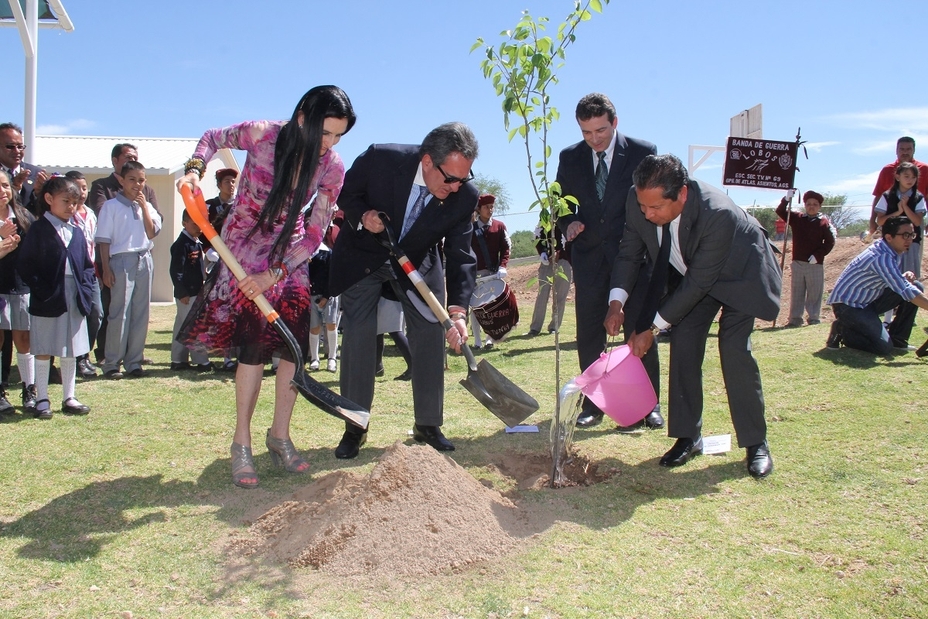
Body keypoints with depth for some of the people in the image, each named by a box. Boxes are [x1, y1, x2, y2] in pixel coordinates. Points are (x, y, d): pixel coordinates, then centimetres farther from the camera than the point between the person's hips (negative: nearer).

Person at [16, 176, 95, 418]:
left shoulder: (76, 232, 10)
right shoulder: (38, 230, -5)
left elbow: (87, 266, 13)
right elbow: (25, 265, -10)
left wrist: (85, 289, -1)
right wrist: (43, 290, -17)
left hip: (74, 301, 5)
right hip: (48, 301, -5)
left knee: (71, 351, 11)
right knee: (43, 351, 4)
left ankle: (68, 398, 21)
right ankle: (42, 400, 13)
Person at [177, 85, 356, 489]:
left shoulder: (332, 169, -14)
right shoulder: (260, 134, -20)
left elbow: (314, 235, -12)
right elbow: (212, 139, 1)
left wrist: (273, 274, -20)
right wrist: (194, 171, -17)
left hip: (291, 255, 3)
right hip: (244, 247, -3)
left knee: (294, 345, -2)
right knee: (255, 345, -10)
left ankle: (279, 436, 15)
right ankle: (241, 443, 2)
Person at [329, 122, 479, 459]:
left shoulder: (464, 195, -24)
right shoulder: (380, 158, -29)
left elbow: (461, 255, -21)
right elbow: (345, 192, -9)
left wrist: (457, 310, -33)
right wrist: (361, 215, -31)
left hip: (418, 260, 2)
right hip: (363, 254, -2)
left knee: (431, 336, -2)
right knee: (358, 337, -4)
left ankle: (428, 425, 14)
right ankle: (354, 428, 9)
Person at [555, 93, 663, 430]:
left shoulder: (643, 152, -3)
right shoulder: (569, 157, 4)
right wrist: (568, 223, -8)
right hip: (589, 256, 2)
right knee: (589, 333, 4)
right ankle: (593, 404, 15)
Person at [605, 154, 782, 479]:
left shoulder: (719, 214, -40)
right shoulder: (639, 200, -24)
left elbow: (698, 282, -34)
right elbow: (629, 252, -9)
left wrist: (653, 328, -30)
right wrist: (617, 301, -23)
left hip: (739, 274, -5)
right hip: (689, 273, 5)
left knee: (734, 349, -15)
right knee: (682, 345, -5)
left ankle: (756, 443, -1)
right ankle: (688, 437, 5)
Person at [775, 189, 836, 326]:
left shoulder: (823, 222, -1)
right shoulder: (797, 218, 7)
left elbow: (830, 242, -3)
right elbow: (780, 212, 4)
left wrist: (818, 255, -13)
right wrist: (787, 199, -13)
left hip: (815, 264, -3)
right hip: (797, 263, 3)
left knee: (814, 293, 1)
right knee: (796, 293, 7)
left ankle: (814, 318, 8)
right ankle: (795, 319, 11)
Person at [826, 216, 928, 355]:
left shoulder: (889, 252, 5)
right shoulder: (882, 257, -25)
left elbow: (895, 282, 20)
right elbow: (905, 291, -29)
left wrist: (905, 277, -3)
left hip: (868, 302, 10)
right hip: (847, 305, -10)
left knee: (916, 286, 2)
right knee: (884, 347, -22)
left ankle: (897, 339, 7)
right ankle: (842, 331, 0)